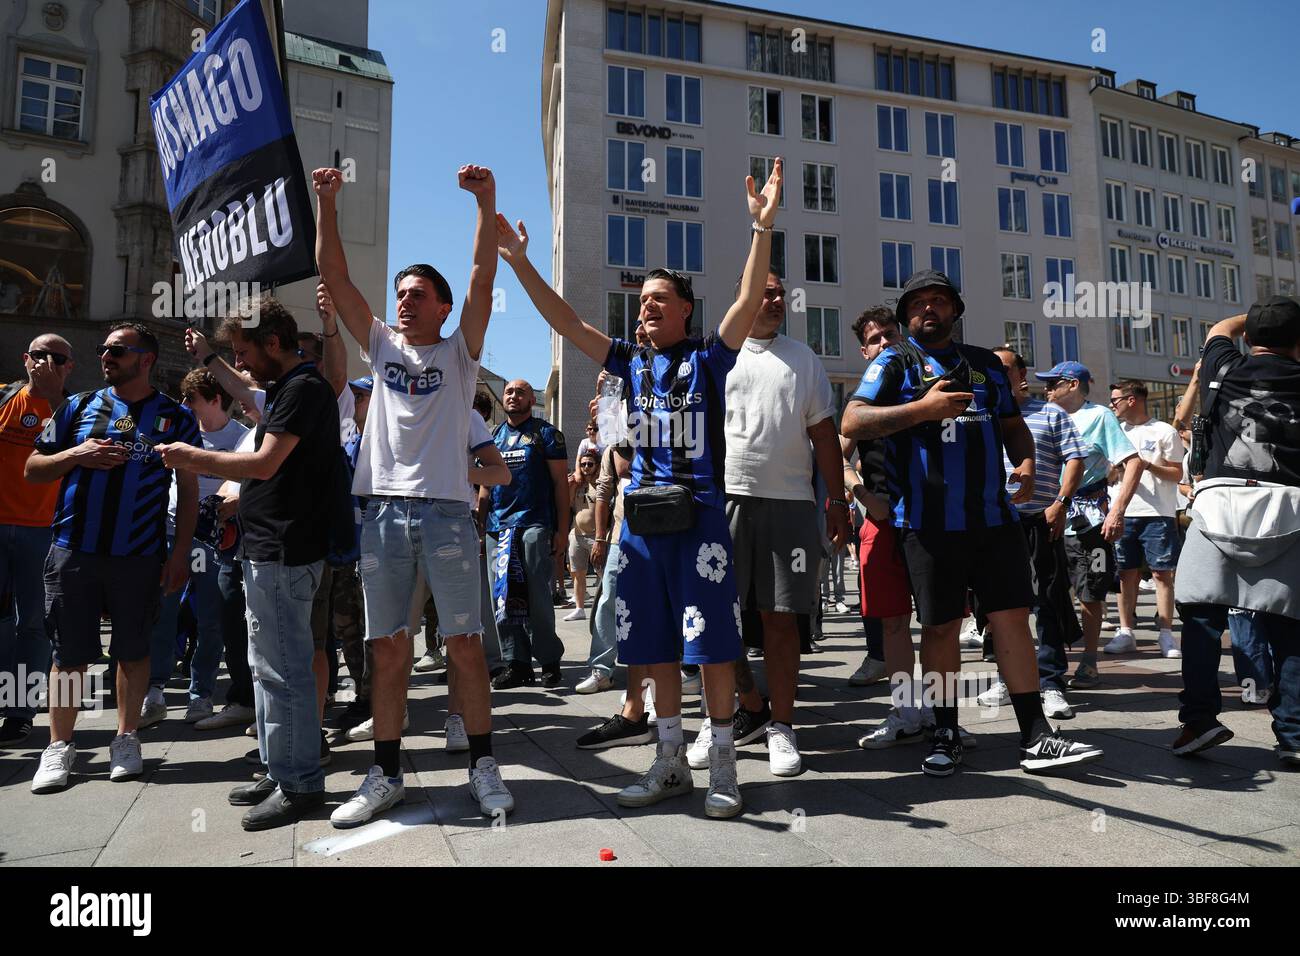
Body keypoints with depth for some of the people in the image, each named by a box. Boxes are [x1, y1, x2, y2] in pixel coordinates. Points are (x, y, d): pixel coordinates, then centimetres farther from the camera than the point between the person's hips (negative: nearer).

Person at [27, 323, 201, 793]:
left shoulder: (175, 416, 3)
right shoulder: (78, 407, 9)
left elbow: (188, 490, 3)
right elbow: (32, 469, 12)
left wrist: (180, 553, -3)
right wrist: (75, 456, -8)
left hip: (140, 555, -1)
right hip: (73, 552, 2)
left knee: (133, 649, 8)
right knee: (70, 652, 6)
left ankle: (126, 738, 21)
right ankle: (59, 746, 19)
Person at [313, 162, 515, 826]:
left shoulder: (459, 351, 9)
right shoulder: (381, 346, 17)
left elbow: (483, 277, -4)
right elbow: (334, 274, 12)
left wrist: (486, 204, -14)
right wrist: (326, 202, 5)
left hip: (445, 510, -3)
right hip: (383, 510, 3)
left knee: (465, 645, 0)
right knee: (388, 649, 7)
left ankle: (483, 766, 12)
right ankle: (386, 775, 17)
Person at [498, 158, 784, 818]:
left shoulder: (708, 359, 2)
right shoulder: (632, 363, 13)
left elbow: (750, 299, -11)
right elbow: (565, 322, 11)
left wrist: (763, 226, -22)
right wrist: (519, 261, 7)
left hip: (698, 515, -5)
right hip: (641, 517, 5)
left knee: (712, 645, -1)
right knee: (656, 647, 11)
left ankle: (722, 766, 13)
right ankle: (670, 762, 25)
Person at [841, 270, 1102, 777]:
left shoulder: (986, 364, 17)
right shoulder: (895, 362, 3)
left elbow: (1013, 424, 24)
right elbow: (851, 422, -9)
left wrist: (1026, 462, 2)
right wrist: (923, 408, -17)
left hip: (993, 516, 4)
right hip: (929, 521, -4)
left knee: (1013, 618, 3)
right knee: (940, 626, 4)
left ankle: (1036, 737, 12)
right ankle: (946, 733, 19)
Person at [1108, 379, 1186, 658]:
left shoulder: (1164, 432, 1)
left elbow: (1177, 474, 0)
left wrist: (1148, 465, -15)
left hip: (1158, 514, -4)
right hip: (1124, 513, 4)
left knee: (1162, 573, -2)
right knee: (1127, 573, 5)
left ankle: (1166, 634, 3)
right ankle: (1126, 633, 10)